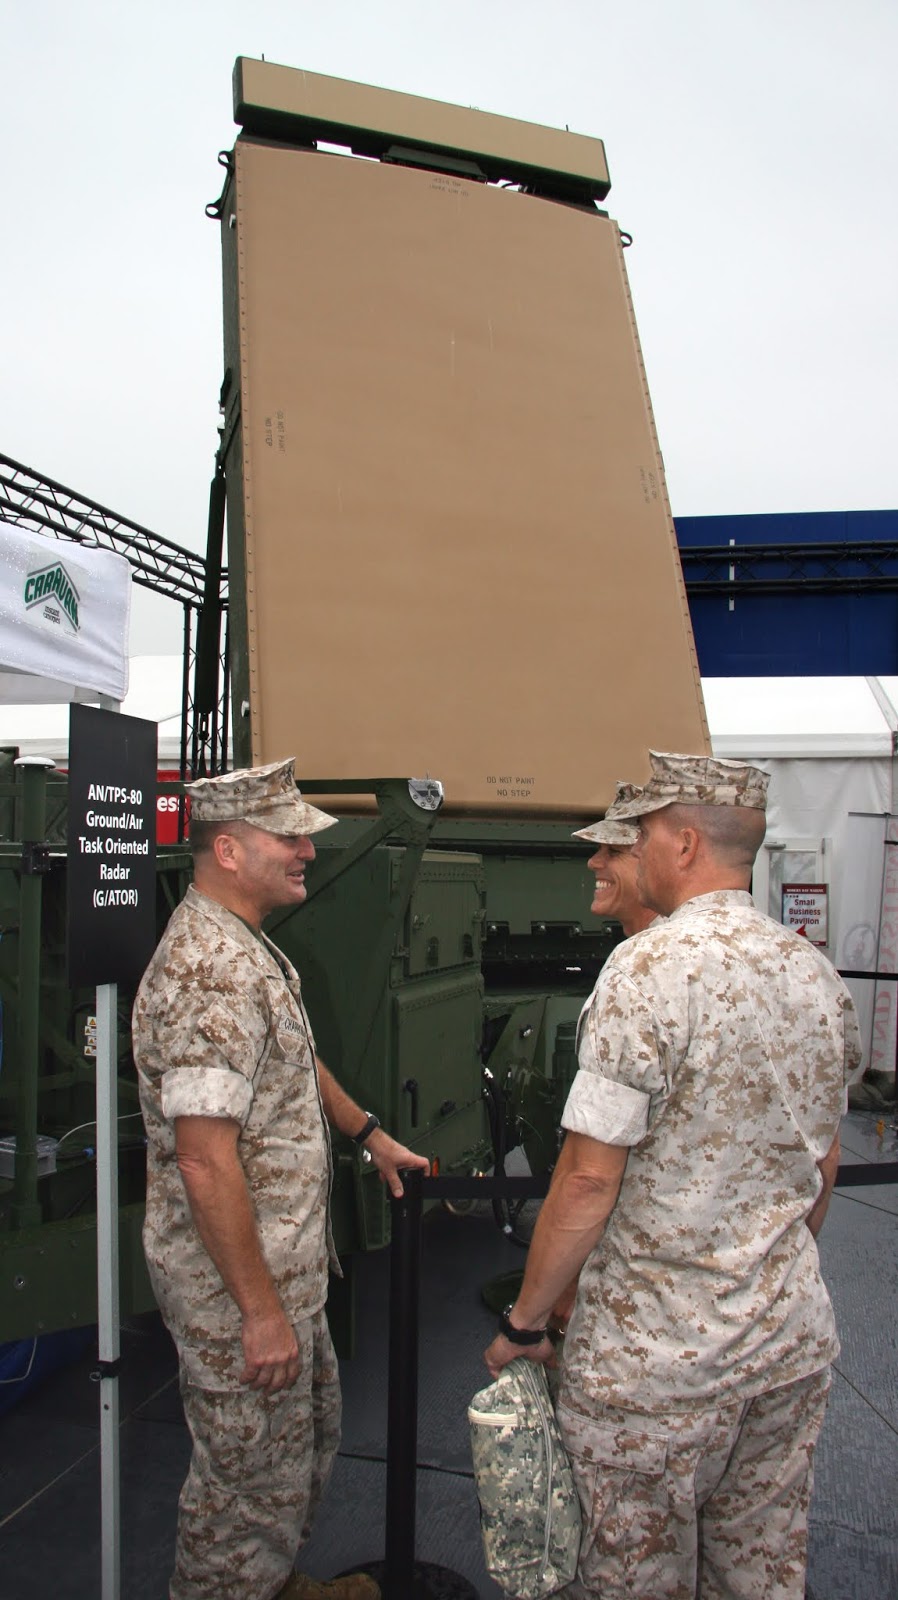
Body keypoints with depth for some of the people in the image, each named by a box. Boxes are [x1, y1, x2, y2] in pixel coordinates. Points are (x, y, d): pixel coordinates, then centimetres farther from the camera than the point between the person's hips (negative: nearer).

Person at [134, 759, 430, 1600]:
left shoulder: (245, 946, 7)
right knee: (252, 1478, 9)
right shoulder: (210, 973, -28)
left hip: (283, 1263, 11)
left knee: (310, 1435, 27)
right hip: (237, 1281, -11)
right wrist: (262, 1310, -25)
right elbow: (204, 1162, -30)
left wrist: (369, 1133, 27)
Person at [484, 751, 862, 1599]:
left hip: (655, 1359, -7)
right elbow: (821, 1163, 12)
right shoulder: (817, 972, 2)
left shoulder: (651, 967, -21)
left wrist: (522, 1321, -9)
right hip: (793, 1340, 7)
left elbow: (590, 1178, -21)